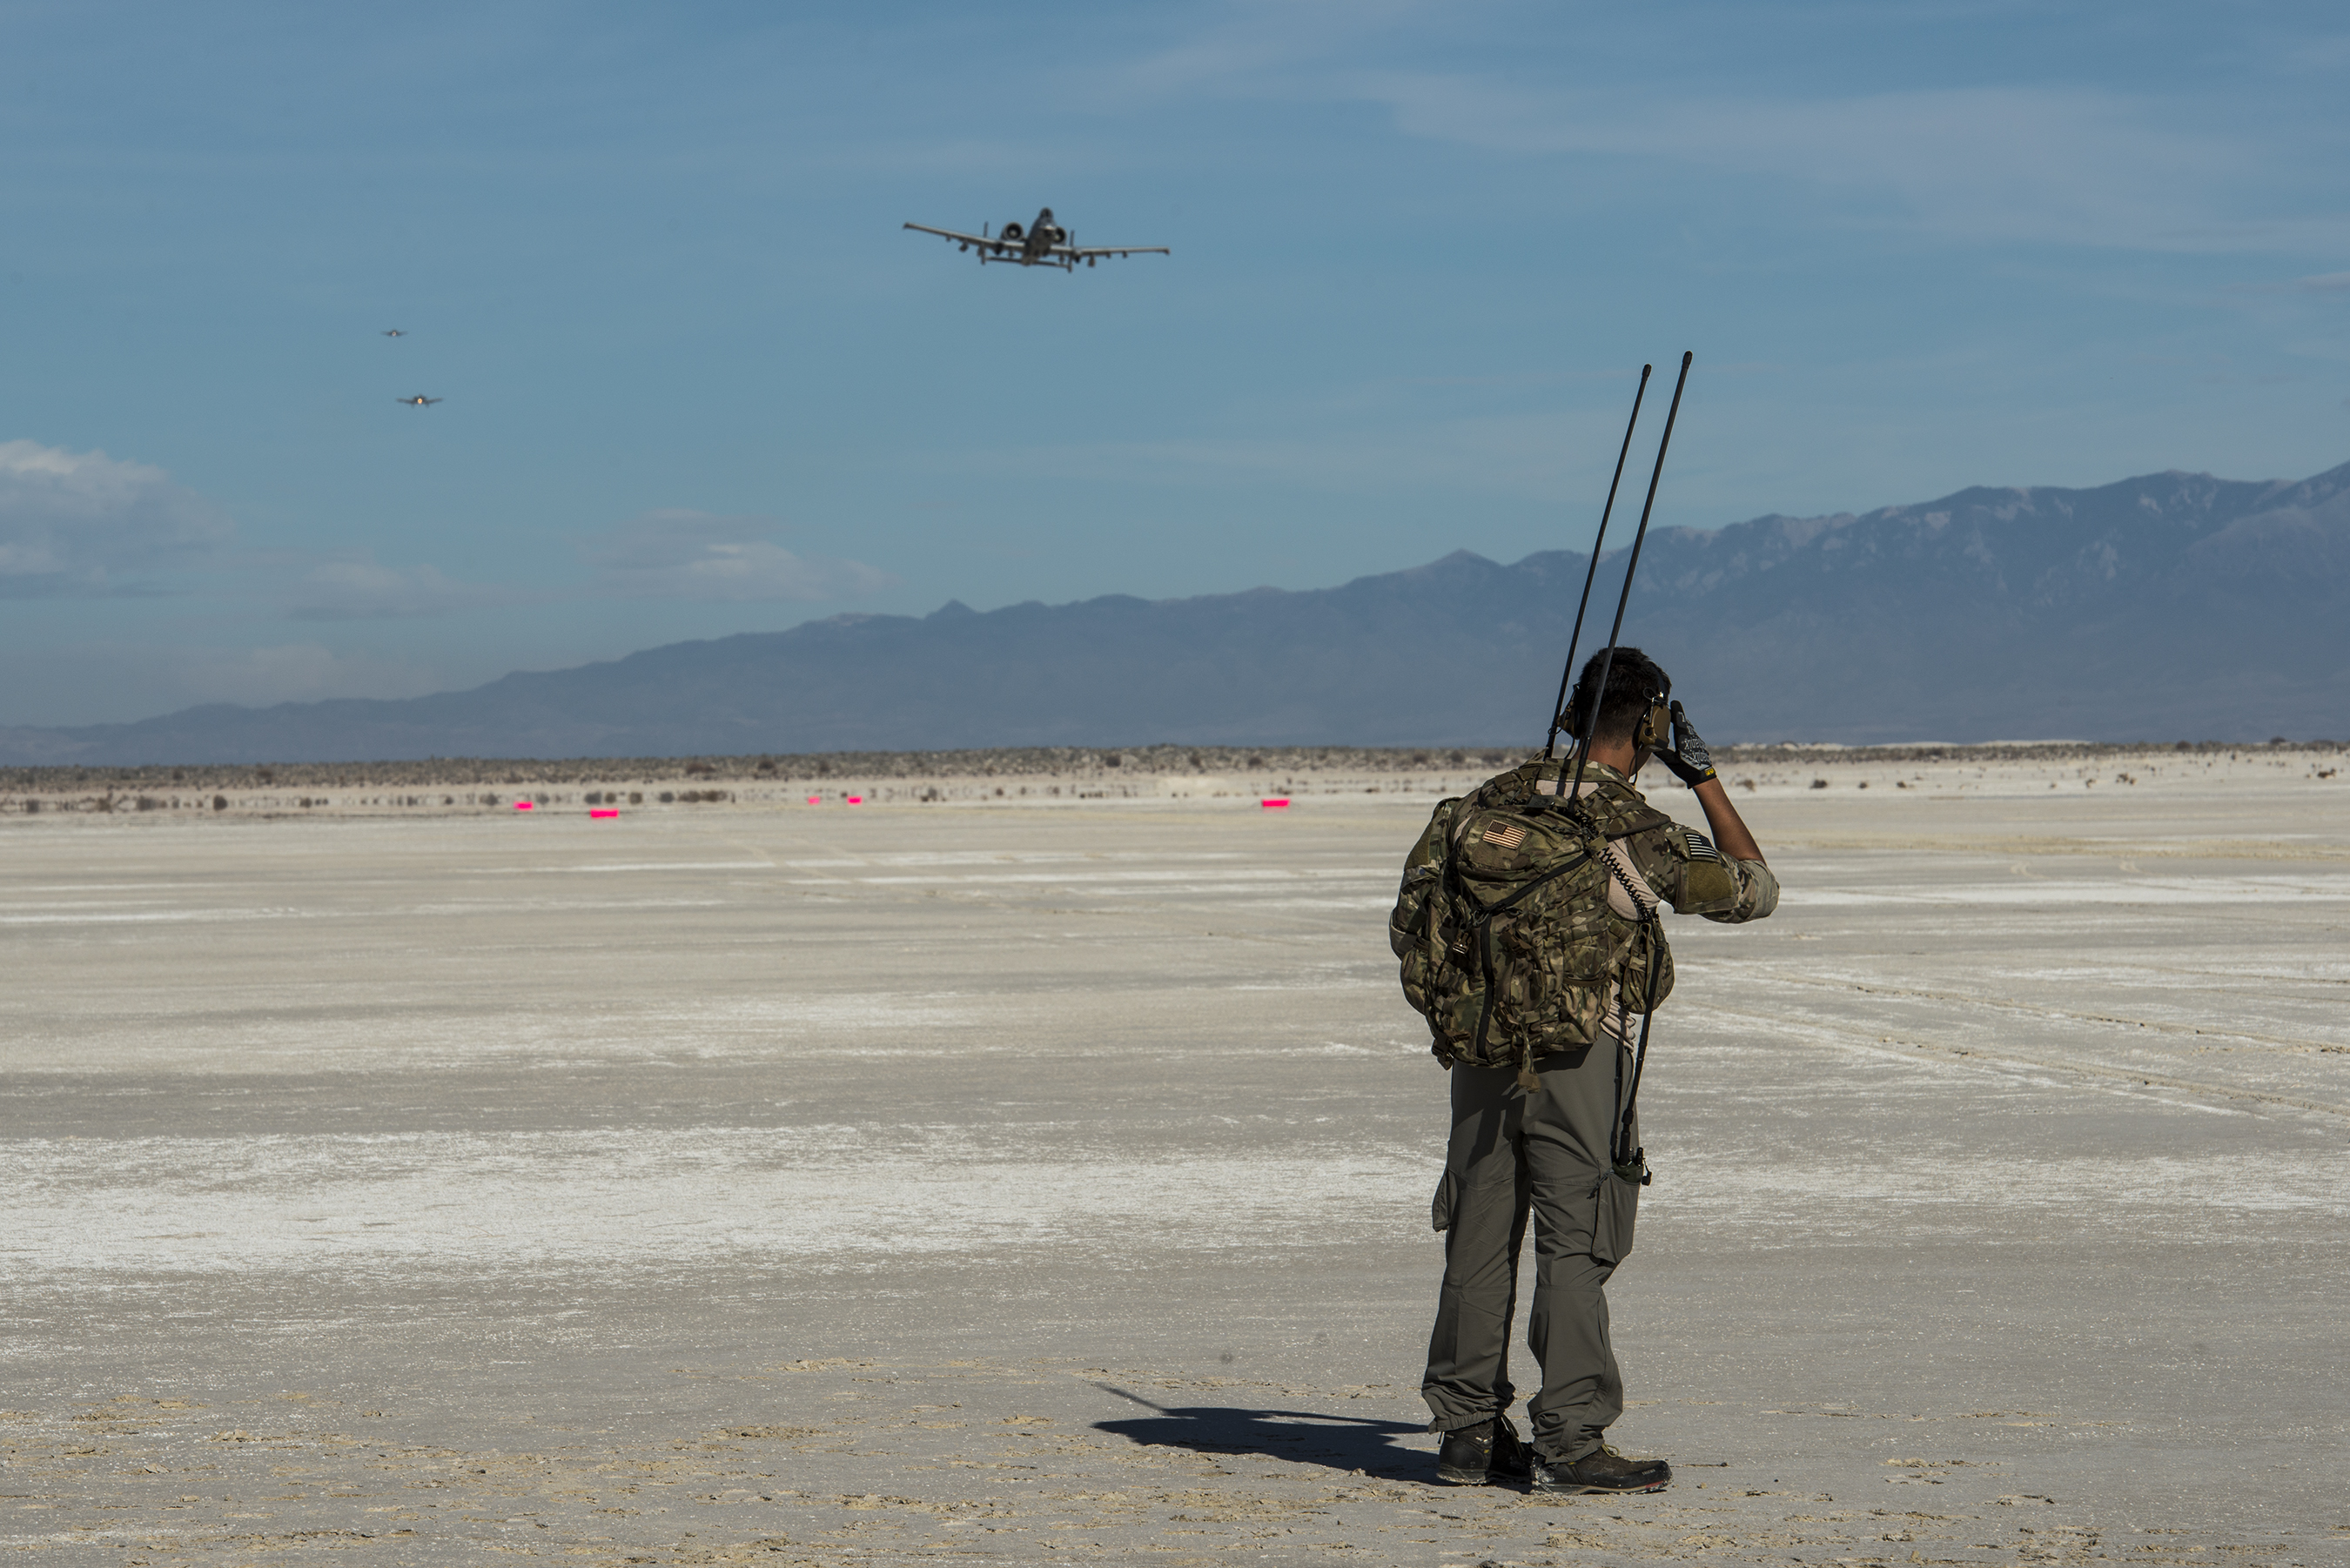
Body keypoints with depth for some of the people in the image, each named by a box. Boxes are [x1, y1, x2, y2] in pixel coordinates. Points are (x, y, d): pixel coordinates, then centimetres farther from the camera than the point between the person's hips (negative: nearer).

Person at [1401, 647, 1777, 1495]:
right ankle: (1569, 1440, -4)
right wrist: (1706, 779, 5)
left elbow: (1415, 921, 13)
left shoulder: (1489, 803, 6)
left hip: (1480, 1051, 5)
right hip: (1578, 1059, -5)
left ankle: (1468, 1433, 16)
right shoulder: (1635, 829, -11)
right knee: (1576, 1245, -2)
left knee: (1479, 1241, 10)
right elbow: (1754, 890, 2)